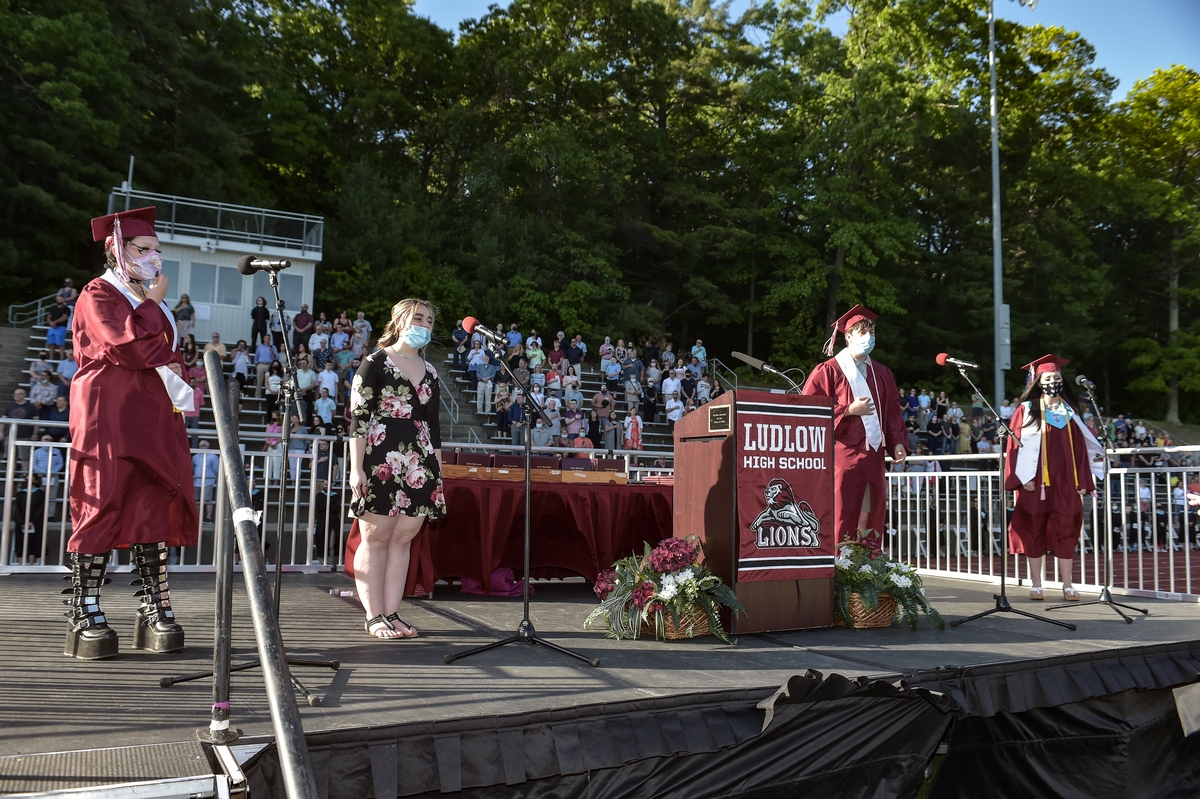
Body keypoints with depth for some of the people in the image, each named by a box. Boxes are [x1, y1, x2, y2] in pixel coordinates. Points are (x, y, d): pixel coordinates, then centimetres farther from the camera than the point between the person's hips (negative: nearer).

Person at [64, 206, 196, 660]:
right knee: (101, 510, -5)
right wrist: (153, 303, -7)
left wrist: (174, 375, 4)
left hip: (153, 419, 7)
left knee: (154, 512, 2)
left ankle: (155, 613, 5)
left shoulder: (151, 302, 21)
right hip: (108, 419, -7)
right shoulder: (98, 295, -3)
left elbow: (170, 352, 25)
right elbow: (129, 348, -18)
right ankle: (86, 618, 2)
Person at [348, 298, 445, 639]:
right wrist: (356, 467, -13)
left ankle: (392, 613, 11)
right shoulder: (375, 362, -1)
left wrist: (438, 470, 13)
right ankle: (374, 616, 5)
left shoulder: (430, 372, 16)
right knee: (375, 538, -1)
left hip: (419, 464, 5)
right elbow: (358, 417, -6)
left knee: (403, 539, 5)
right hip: (380, 461, -5)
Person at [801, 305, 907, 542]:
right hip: (843, 457, -6)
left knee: (870, 521, 6)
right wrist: (849, 411, -12)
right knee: (841, 521, -7)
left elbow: (892, 412, 17)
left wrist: (898, 442, 2)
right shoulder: (829, 370, -1)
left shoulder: (882, 374, 17)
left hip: (874, 457, 6)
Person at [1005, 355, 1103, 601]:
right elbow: (1016, 444, -4)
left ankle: (1067, 585, 9)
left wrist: (1082, 479, 3)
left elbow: (1080, 446, 10)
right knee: (1034, 530, 1)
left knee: (1066, 531, 3)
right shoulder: (1026, 410, 1)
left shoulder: (1069, 412, 12)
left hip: (1065, 481, 3)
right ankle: (1036, 585, 8)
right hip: (1036, 481, -3)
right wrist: (1024, 477, -13)